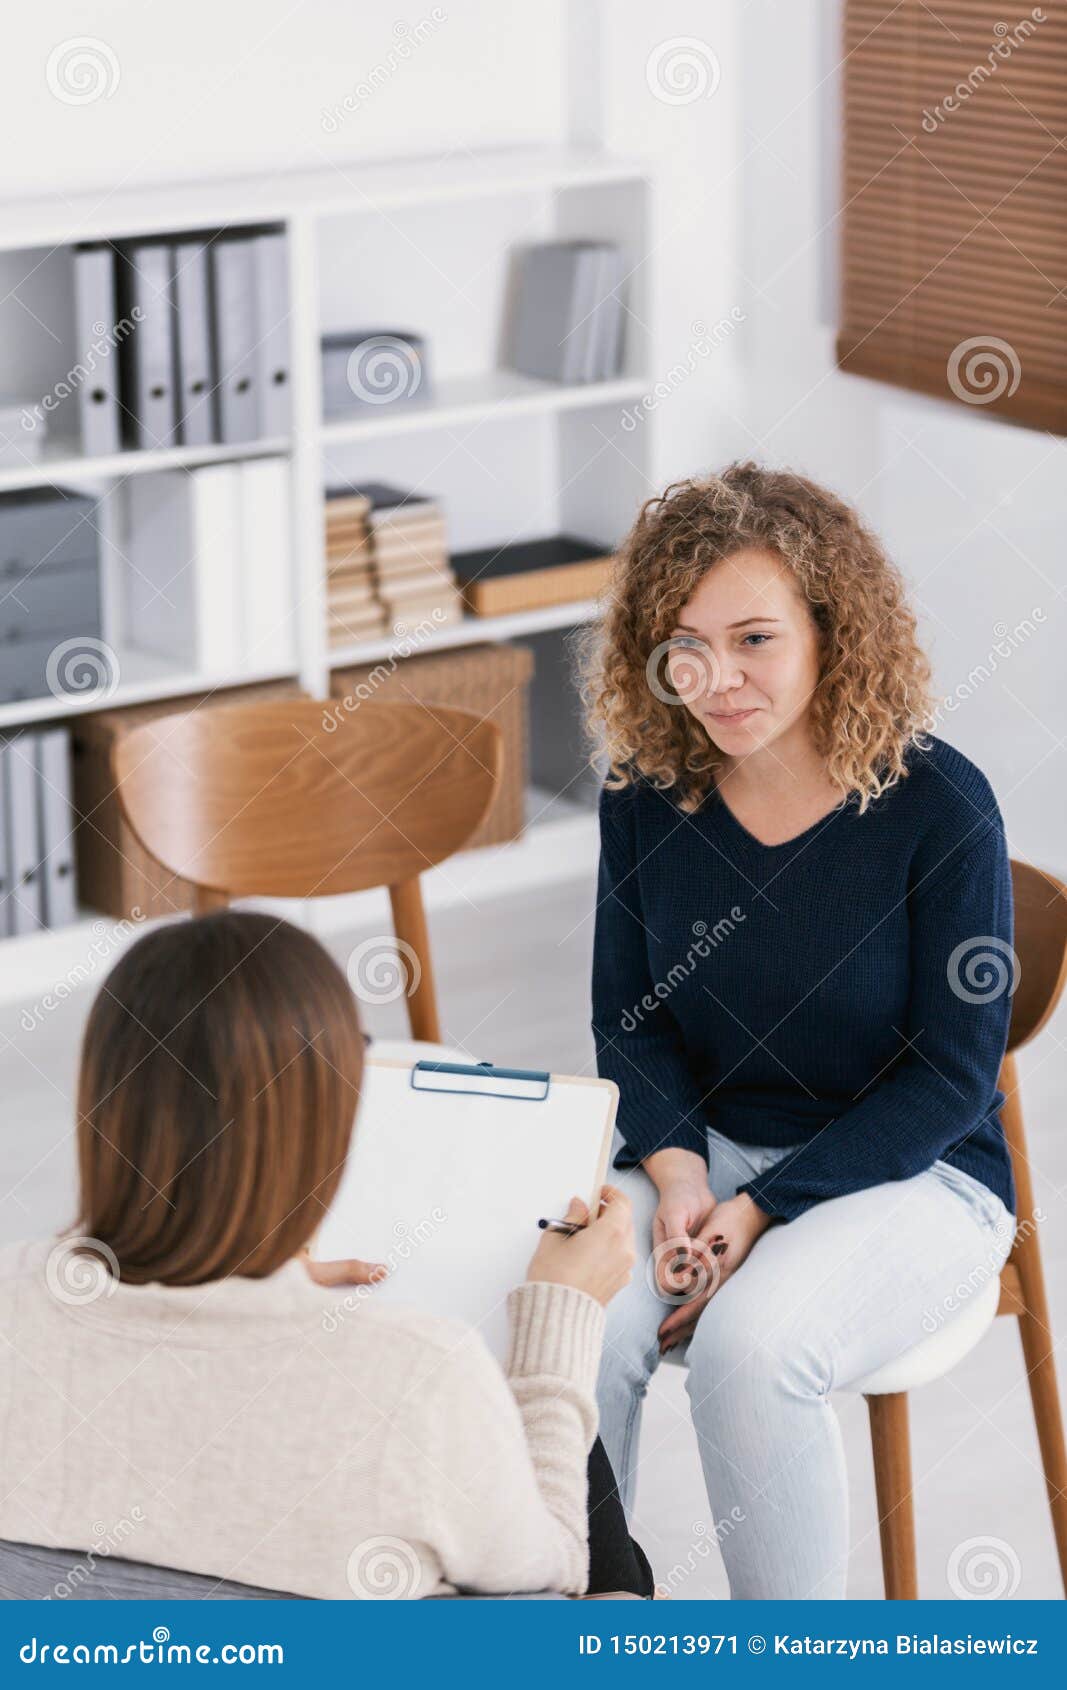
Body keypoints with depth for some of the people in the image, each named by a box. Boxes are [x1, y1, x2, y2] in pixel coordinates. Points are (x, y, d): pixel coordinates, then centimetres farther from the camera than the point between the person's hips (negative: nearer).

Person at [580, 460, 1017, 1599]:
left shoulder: (937, 805, -15)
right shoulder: (646, 794, -3)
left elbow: (948, 1075, -11)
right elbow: (628, 1019, 7)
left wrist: (759, 1209, -18)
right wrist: (676, 1172, -13)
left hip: (911, 1173, -3)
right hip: (703, 1147, 4)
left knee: (749, 1343, -32)